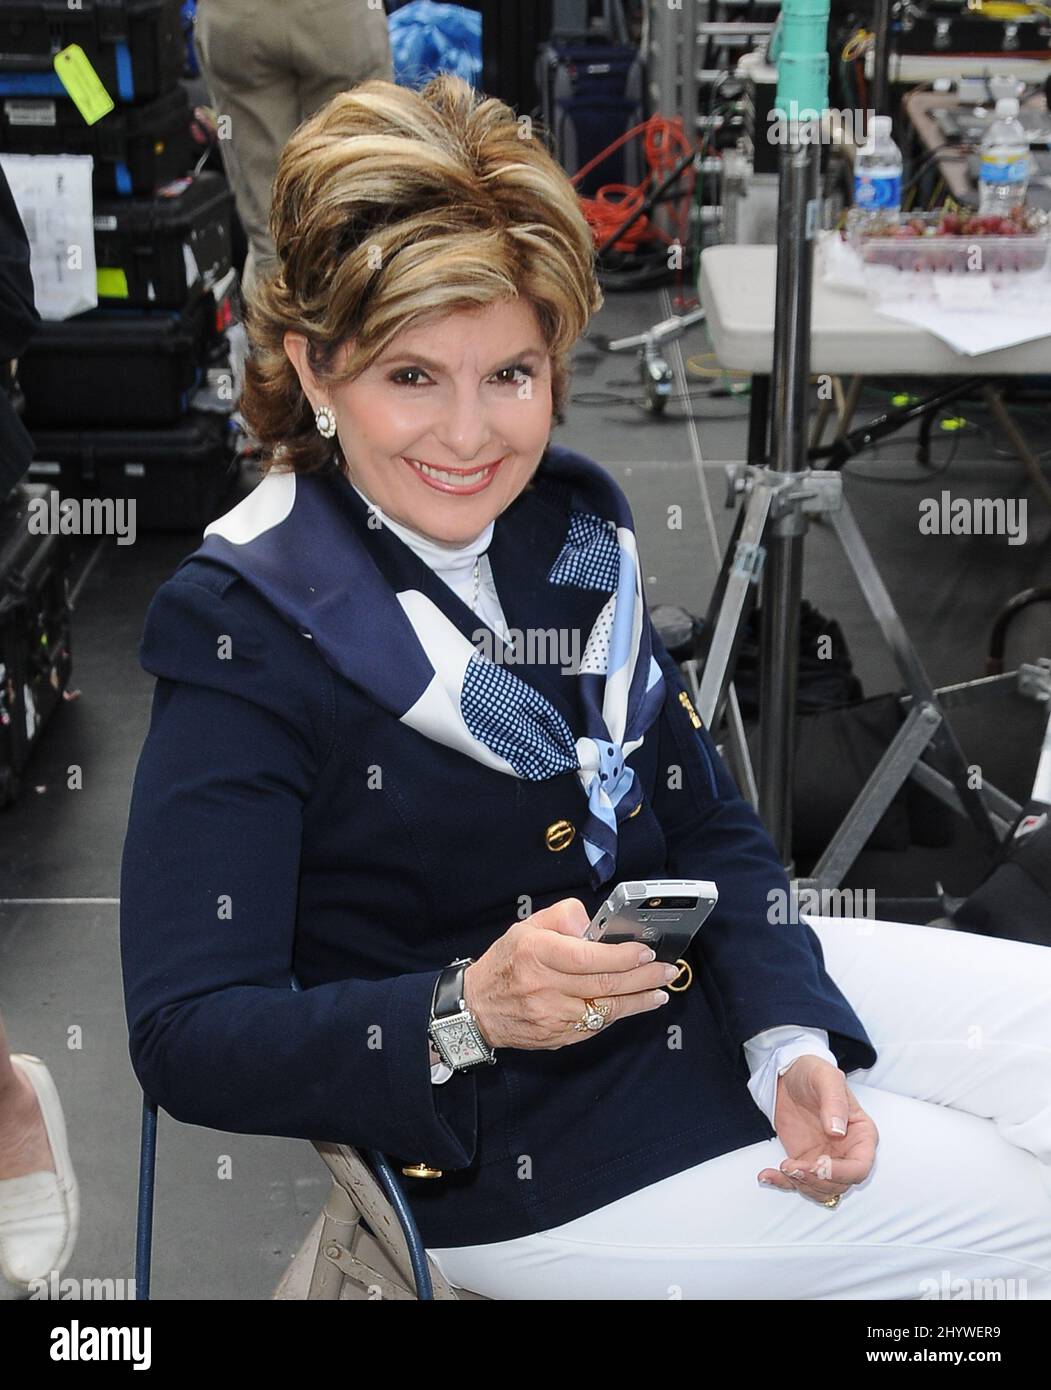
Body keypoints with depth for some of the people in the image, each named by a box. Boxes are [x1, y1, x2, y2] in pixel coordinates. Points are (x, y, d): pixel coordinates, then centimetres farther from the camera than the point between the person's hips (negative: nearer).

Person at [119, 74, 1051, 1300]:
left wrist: (796, 1038, -12)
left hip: (726, 992, 7)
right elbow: (185, 1036, -21)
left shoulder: (570, 520, 0)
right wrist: (469, 1013, -36)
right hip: (530, 1162, -6)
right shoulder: (244, 634, -19)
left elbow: (709, 828, 5)